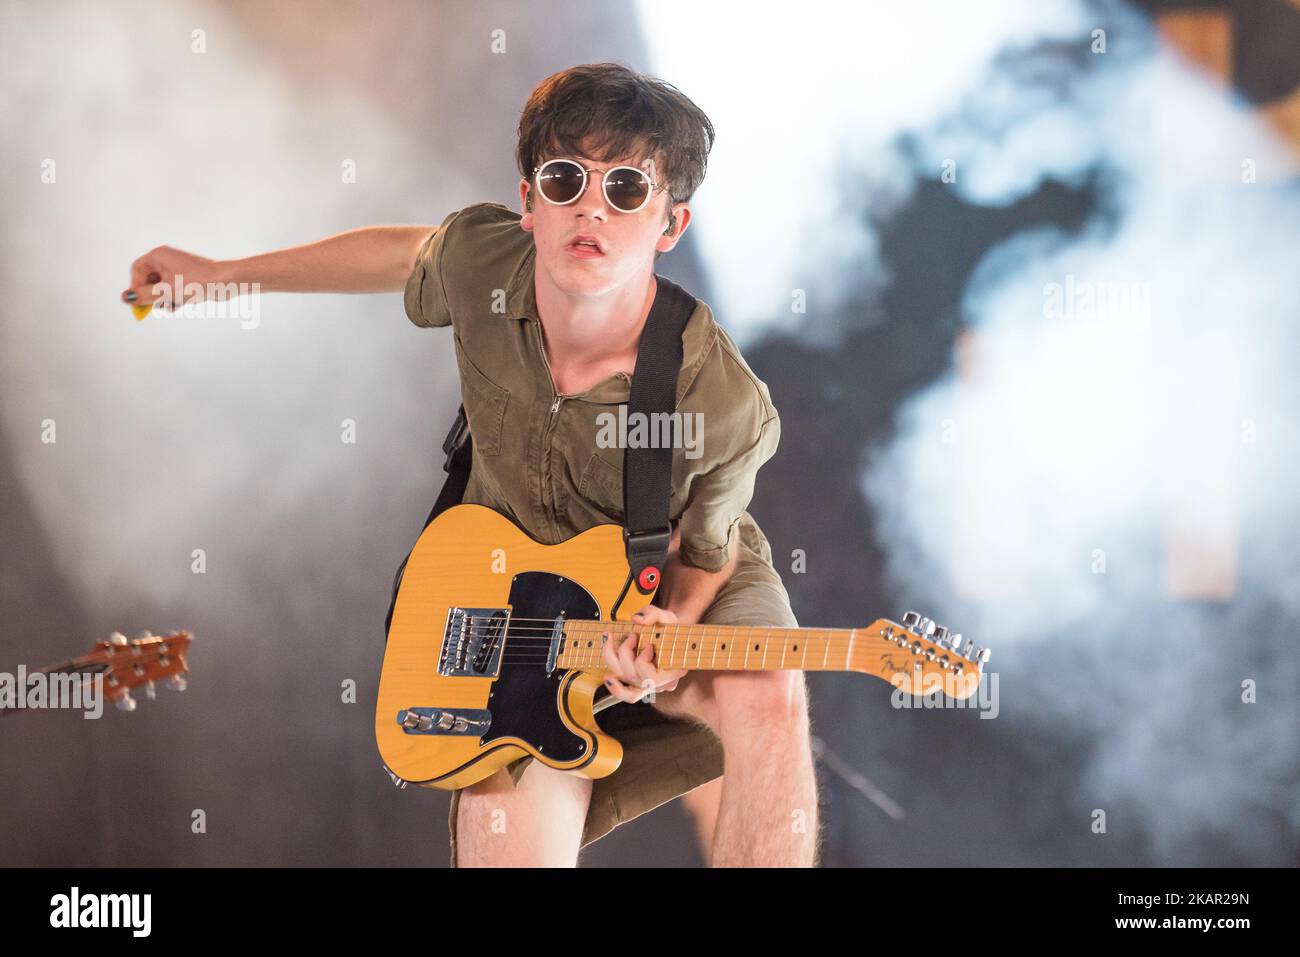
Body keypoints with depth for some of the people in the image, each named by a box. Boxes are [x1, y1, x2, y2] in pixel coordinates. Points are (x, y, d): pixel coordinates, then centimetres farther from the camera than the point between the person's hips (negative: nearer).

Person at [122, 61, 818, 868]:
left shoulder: (726, 408, -30)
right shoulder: (481, 259, -20)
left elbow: (706, 551, -11)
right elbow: (409, 253, 6)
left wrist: (671, 637, -34)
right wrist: (219, 274, 12)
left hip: (676, 591, -2)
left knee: (766, 696, -36)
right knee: (506, 843, -21)